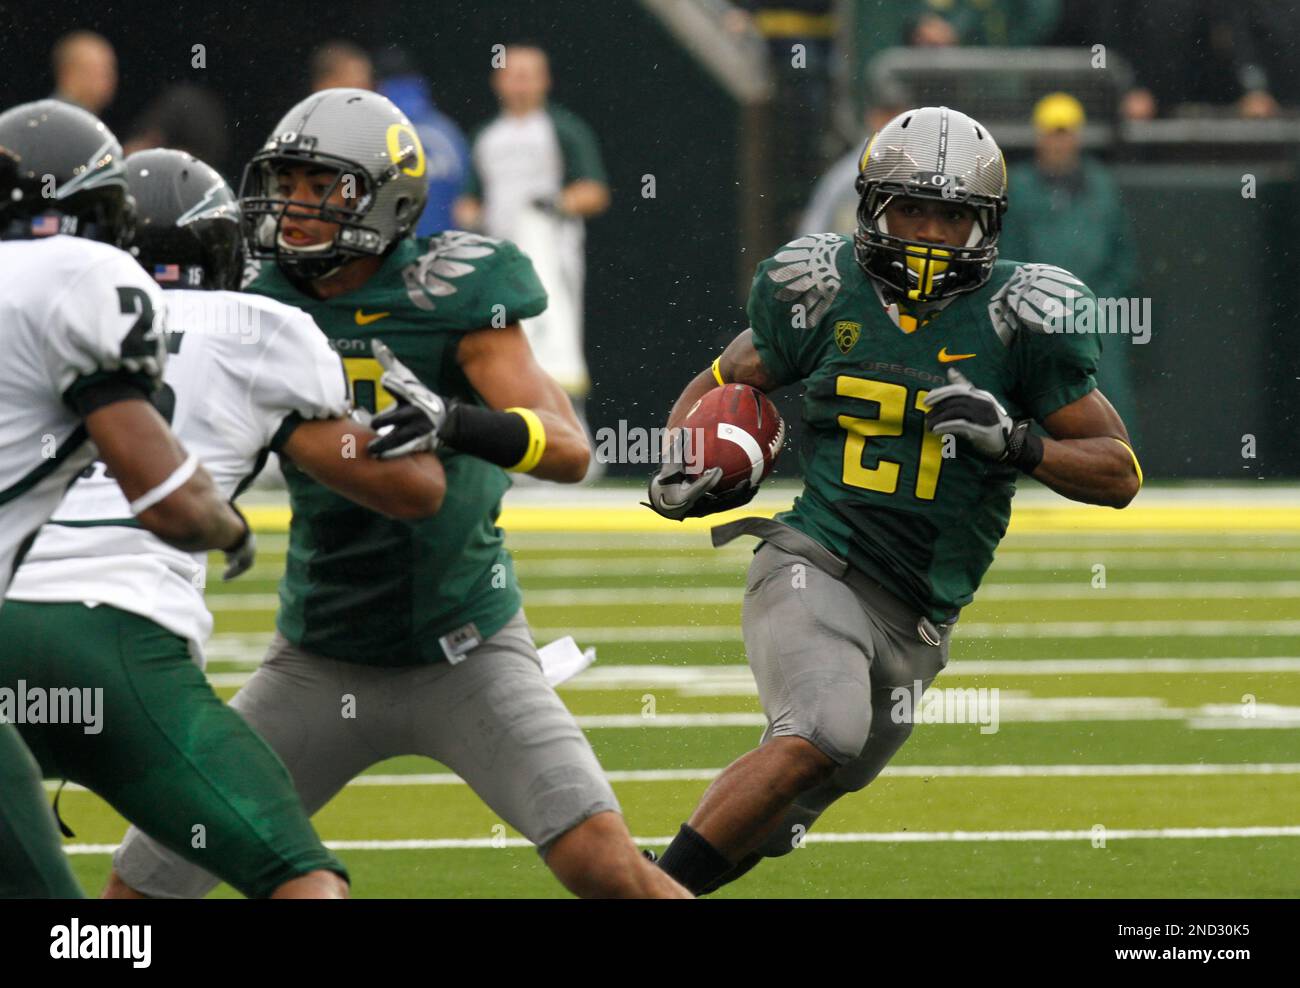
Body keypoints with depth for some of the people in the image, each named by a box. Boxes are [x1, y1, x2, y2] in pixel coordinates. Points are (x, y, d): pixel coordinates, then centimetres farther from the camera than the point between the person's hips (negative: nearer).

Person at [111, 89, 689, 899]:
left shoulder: (446, 300, -14)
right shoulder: (259, 309, -2)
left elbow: (569, 451, -23)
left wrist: (455, 422, -40)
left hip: (465, 656, -4)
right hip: (320, 669, 4)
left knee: (602, 863, -18)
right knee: (146, 884, 2)